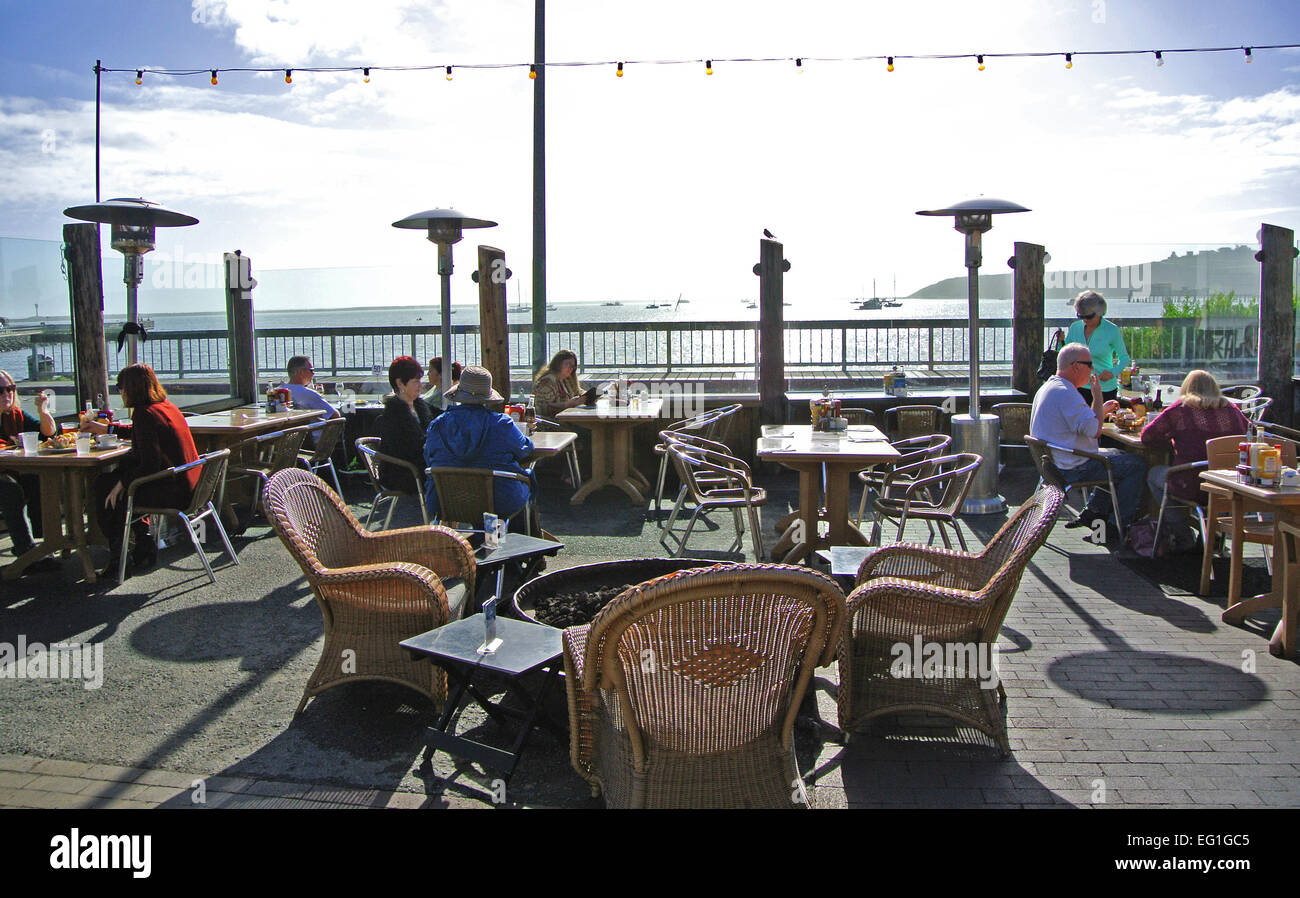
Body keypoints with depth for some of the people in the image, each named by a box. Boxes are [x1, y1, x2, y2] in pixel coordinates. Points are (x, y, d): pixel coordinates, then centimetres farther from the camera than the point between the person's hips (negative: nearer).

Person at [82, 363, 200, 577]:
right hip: (190, 486, 9)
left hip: (172, 493, -9)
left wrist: (122, 483, -8)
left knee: (104, 486, 9)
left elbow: (150, 465, -21)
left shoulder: (144, 414, -16)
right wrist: (106, 428, 42)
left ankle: (118, 555, 18)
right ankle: (143, 546, 27)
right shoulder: (168, 407, 11)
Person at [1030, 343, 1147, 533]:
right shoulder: (1065, 393, -24)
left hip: (1054, 461, 11)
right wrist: (1097, 396, -12)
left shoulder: (1048, 387, 11)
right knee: (1137, 465, -3)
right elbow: (1095, 430, -23)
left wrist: (1102, 409, 18)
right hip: (1073, 469, -11)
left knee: (1116, 454, 29)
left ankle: (1093, 512, 26)